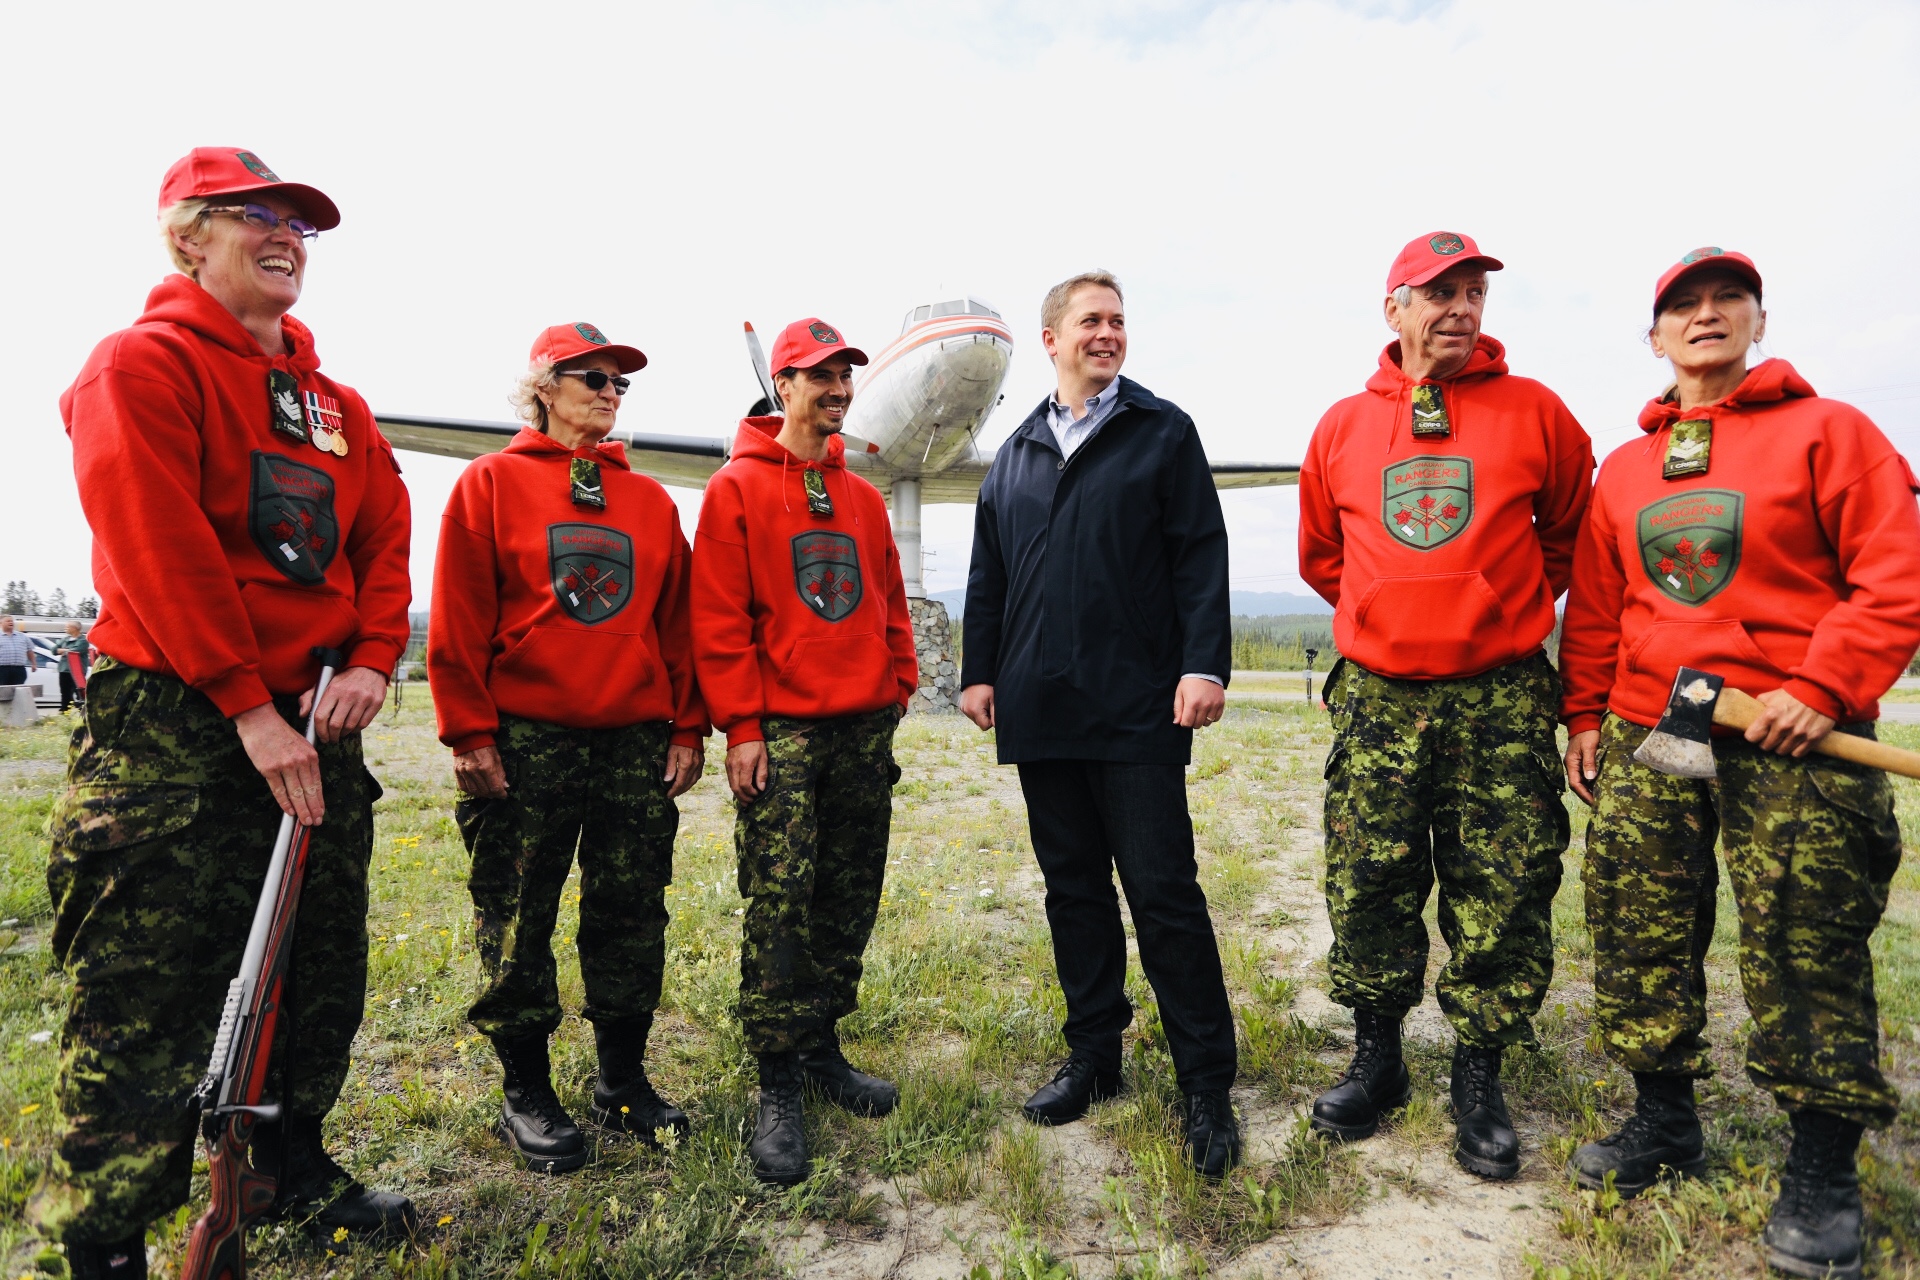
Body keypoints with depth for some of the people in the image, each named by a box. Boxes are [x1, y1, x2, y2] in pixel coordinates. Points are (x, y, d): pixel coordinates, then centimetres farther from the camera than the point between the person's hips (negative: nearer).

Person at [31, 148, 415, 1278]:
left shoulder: (336, 402, 17)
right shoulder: (143, 364, -3)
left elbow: (385, 540, 11)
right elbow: (161, 548, -13)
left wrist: (370, 662, -6)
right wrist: (250, 708, -17)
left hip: (313, 723, 7)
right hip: (176, 727, -6)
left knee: (323, 972, 14)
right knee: (150, 996, -1)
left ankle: (296, 1161, 33)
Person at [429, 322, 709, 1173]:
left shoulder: (651, 501, 12)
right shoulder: (492, 483, 3)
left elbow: (679, 623, 11)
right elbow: (458, 622, -2)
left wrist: (687, 729, 6)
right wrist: (469, 733, -8)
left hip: (638, 742, 4)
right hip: (526, 743, -3)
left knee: (631, 914, 9)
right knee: (517, 920, 6)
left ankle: (624, 1082, 25)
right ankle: (525, 1094, 22)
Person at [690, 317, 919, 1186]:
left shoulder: (863, 497, 16)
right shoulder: (738, 488, 0)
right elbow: (719, 621, -6)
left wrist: (897, 691, 10)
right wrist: (741, 725, -11)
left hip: (865, 729, 6)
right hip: (782, 730, -5)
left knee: (848, 903, 10)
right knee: (778, 907, -6)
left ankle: (822, 1049, 26)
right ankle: (778, 1086, 7)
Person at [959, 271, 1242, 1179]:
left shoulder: (1163, 432, 4)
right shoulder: (1017, 453, 16)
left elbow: (1201, 554, -4)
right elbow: (988, 574, 18)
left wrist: (1205, 662, -14)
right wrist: (979, 670, 11)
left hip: (1138, 711, -4)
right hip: (1041, 713, 5)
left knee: (1163, 891, -2)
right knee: (1073, 888, 12)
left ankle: (1206, 1084, 12)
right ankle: (1093, 1058, 27)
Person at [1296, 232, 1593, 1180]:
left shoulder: (1532, 411, 3)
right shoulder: (1343, 425, 7)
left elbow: (1573, 532, 17)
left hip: (1502, 700, -1)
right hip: (1376, 699, 2)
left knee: (1502, 902, 4)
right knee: (1367, 893, 7)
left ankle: (1479, 1081, 22)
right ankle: (1376, 1059, 25)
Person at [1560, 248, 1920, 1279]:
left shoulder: (1827, 431, 3)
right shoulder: (1621, 470, 15)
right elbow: (1594, 608, 16)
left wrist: (1821, 688, -16)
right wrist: (1584, 715, 10)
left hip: (1791, 740, -4)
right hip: (1644, 738, 4)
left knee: (1805, 952, 1)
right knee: (1639, 936, 7)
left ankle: (1822, 1173, 18)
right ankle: (1665, 1120, 25)